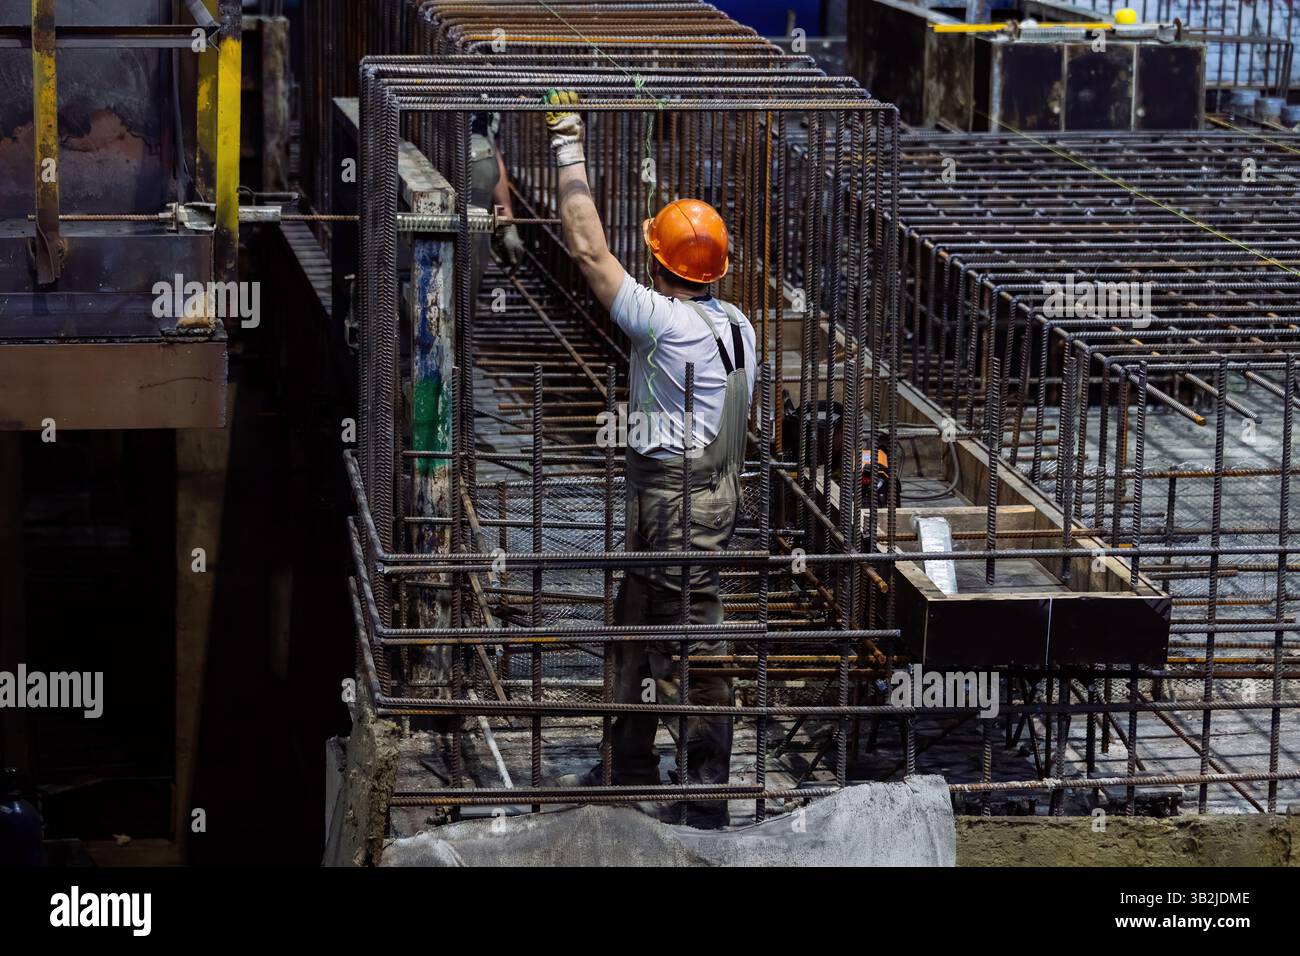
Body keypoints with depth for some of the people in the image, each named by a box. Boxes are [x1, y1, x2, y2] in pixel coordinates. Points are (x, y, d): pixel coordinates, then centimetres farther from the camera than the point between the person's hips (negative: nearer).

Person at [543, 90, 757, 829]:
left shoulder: (663, 320, -20)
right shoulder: (737, 323, 5)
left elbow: (590, 250, -17)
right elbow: (740, 414, 14)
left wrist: (570, 151, -10)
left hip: (679, 503, -10)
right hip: (717, 487, 10)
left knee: (695, 638, -4)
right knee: (638, 624, 20)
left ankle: (708, 792, 1)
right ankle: (633, 765, 32)